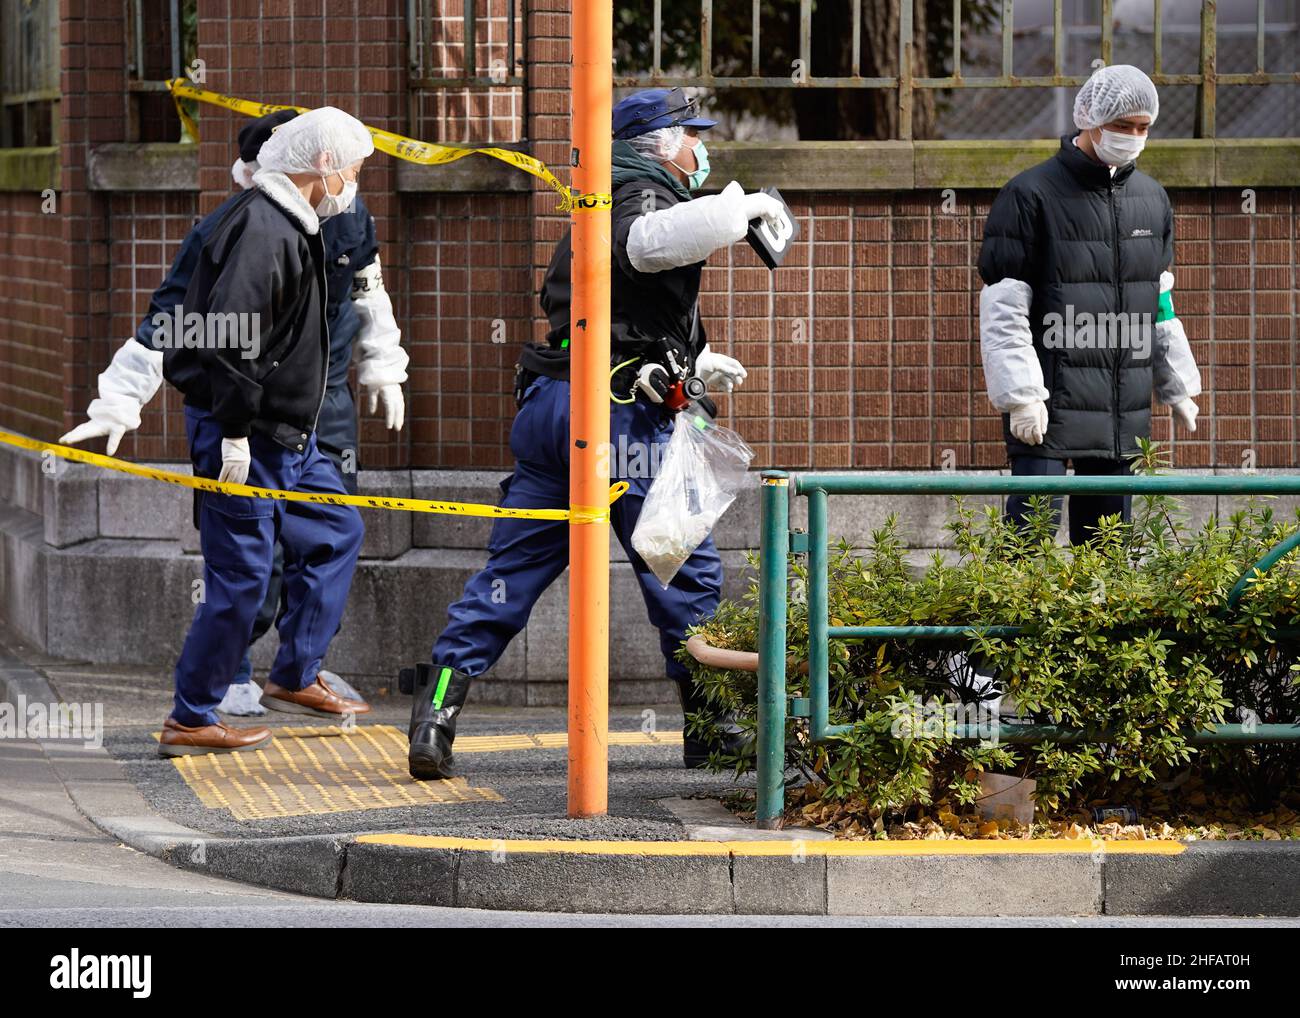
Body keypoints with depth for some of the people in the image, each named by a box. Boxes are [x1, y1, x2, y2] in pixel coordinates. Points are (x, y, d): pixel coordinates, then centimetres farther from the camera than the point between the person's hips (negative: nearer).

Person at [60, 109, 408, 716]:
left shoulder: (346, 216, -5)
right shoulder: (224, 233, -20)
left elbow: (368, 292, 14)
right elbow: (168, 320, -17)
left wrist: (382, 372, 20)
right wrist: (119, 404, -20)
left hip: (325, 397, 5)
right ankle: (232, 672, 7)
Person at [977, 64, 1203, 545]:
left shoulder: (1151, 199, 14)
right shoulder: (1031, 195, -7)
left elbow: (1160, 306, 23)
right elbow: (1003, 310, -9)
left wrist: (1177, 386, 21)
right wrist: (1020, 394, -15)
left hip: (1124, 413, 6)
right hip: (1050, 406, -6)